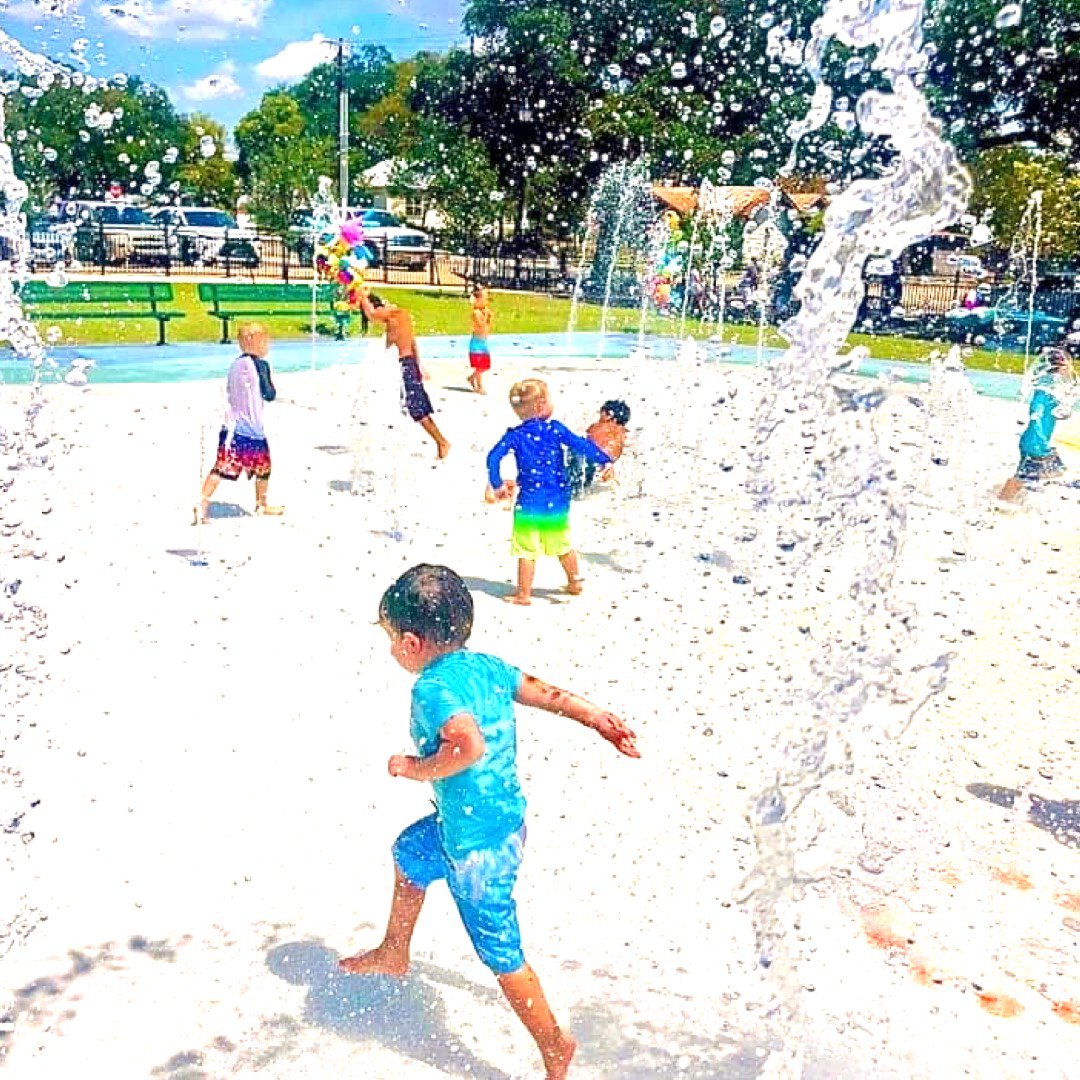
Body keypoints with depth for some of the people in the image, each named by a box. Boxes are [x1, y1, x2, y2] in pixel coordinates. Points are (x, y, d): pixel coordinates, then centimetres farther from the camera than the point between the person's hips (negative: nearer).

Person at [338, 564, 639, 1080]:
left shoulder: (432, 687, -26)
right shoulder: (485, 665, -2)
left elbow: (470, 746, -40)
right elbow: (549, 694, 3)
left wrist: (414, 769, -23)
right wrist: (601, 721, 11)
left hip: (476, 843, -9)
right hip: (505, 817, 9)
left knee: (501, 953, 8)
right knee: (410, 851, 31)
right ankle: (393, 955, 51)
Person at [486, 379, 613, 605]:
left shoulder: (515, 435, -5)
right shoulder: (555, 429, -5)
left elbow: (494, 457, -13)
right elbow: (581, 445, -12)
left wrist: (497, 484, -4)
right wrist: (604, 461, -10)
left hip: (529, 502, -2)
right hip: (557, 501, 2)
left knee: (526, 550, 5)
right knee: (563, 544, 21)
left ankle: (524, 594, 10)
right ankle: (574, 582, 34)